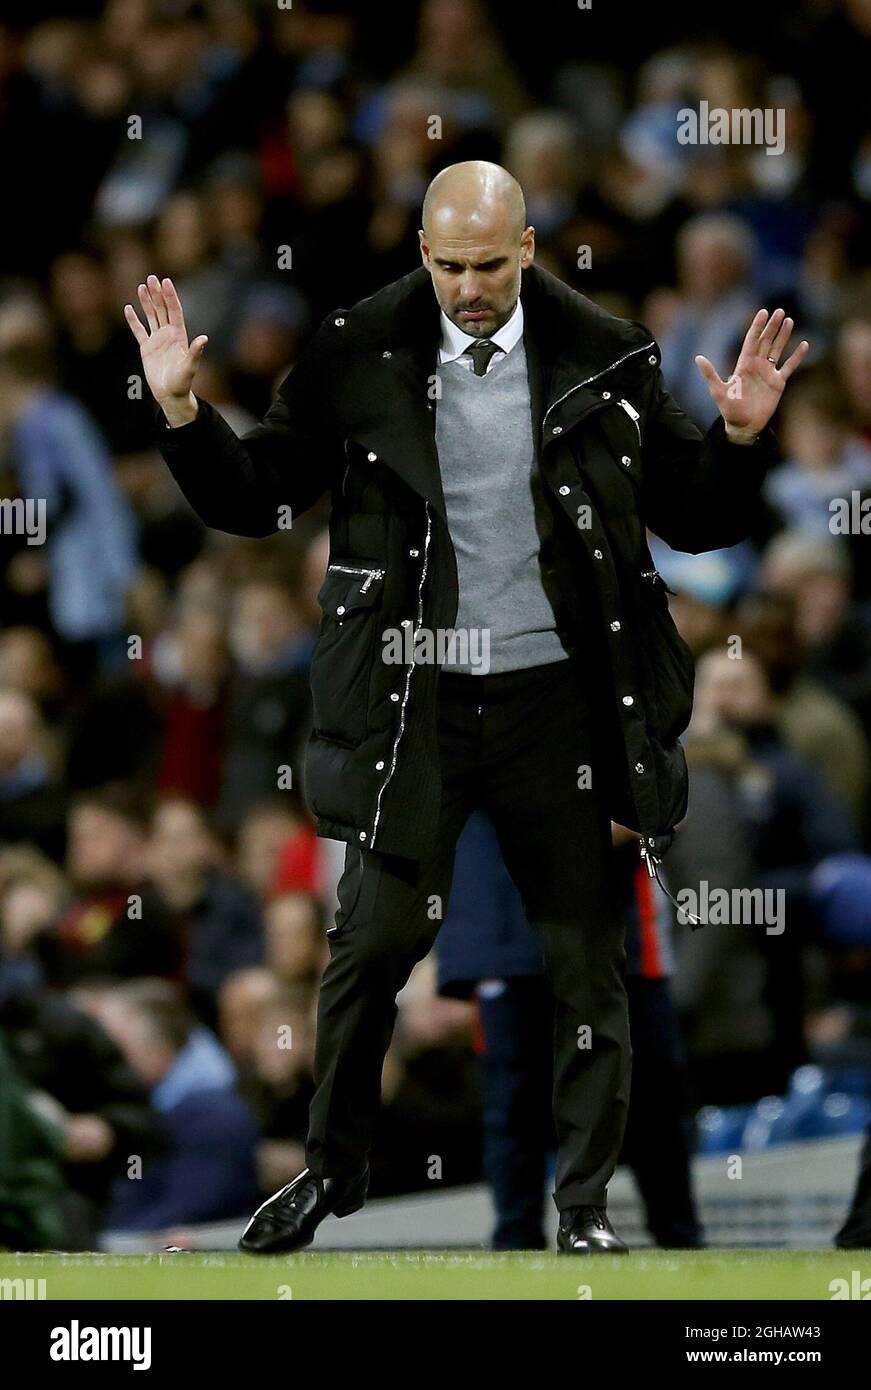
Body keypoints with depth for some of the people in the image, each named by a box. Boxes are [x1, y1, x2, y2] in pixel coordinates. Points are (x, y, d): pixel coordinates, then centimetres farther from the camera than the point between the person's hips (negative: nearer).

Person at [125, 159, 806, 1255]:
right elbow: (254, 500, 5)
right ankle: (331, 1170, 20)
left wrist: (740, 435, -11)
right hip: (414, 699, 0)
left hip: (555, 696, 0)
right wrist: (182, 411, -9)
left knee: (585, 953, 5)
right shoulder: (358, 356, -1)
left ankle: (586, 1201, 16)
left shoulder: (604, 357, 0)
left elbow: (695, 519, 6)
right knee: (375, 937, 1)